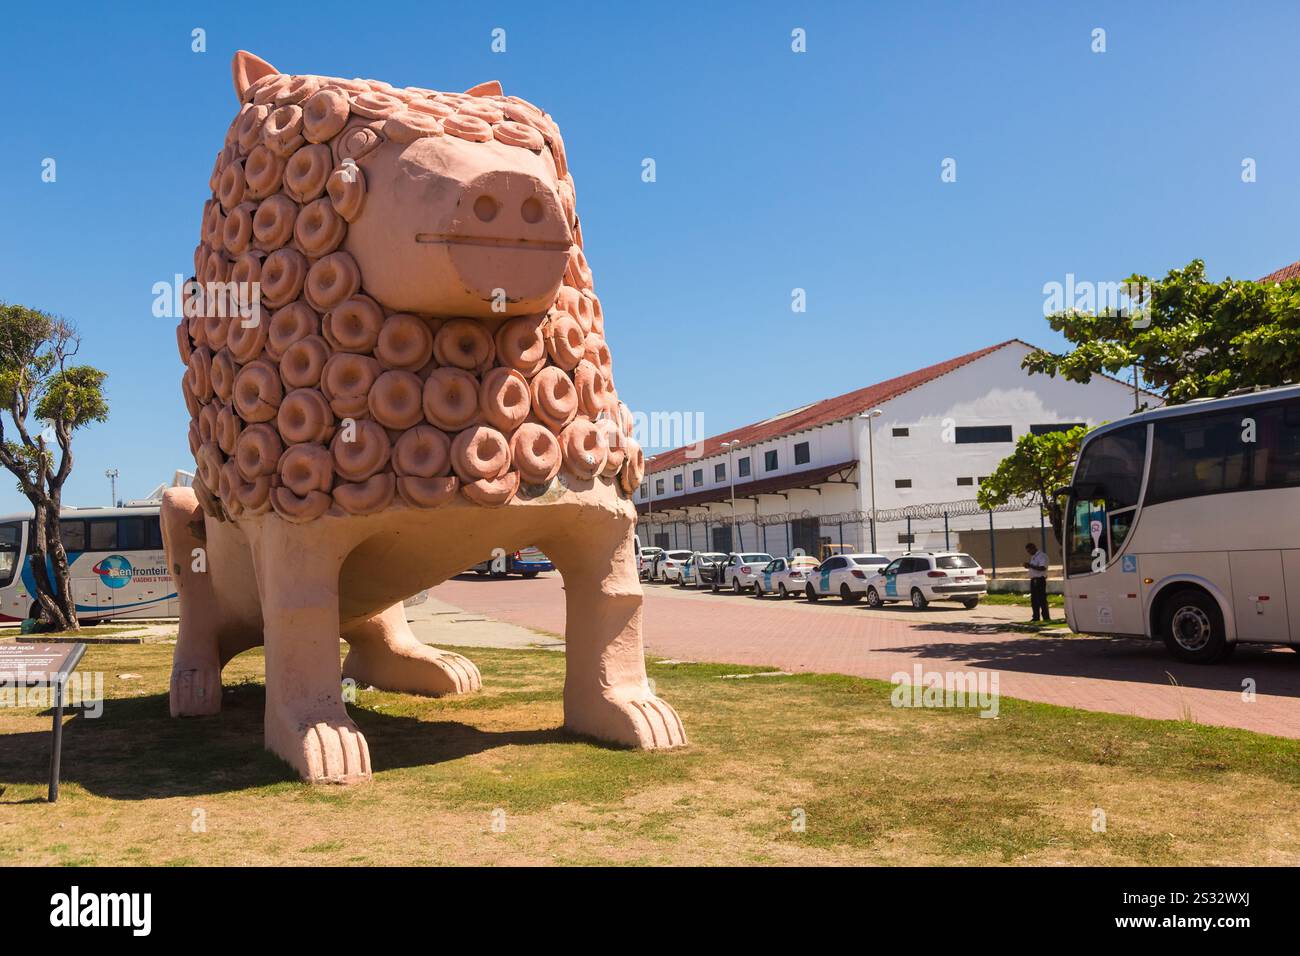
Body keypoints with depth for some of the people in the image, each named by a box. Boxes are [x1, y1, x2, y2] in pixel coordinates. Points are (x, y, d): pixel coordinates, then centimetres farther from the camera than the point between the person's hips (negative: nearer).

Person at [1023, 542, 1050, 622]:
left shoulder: (1042, 555, -11)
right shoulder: (1033, 557, 18)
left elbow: (1042, 568, -22)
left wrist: (1031, 566, -22)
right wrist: (1028, 566, 7)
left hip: (1040, 580, -9)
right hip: (1033, 580, 9)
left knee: (1042, 599, -8)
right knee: (1034, 600, 11)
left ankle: (1046, 618, -3)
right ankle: (1036, 617, 18)